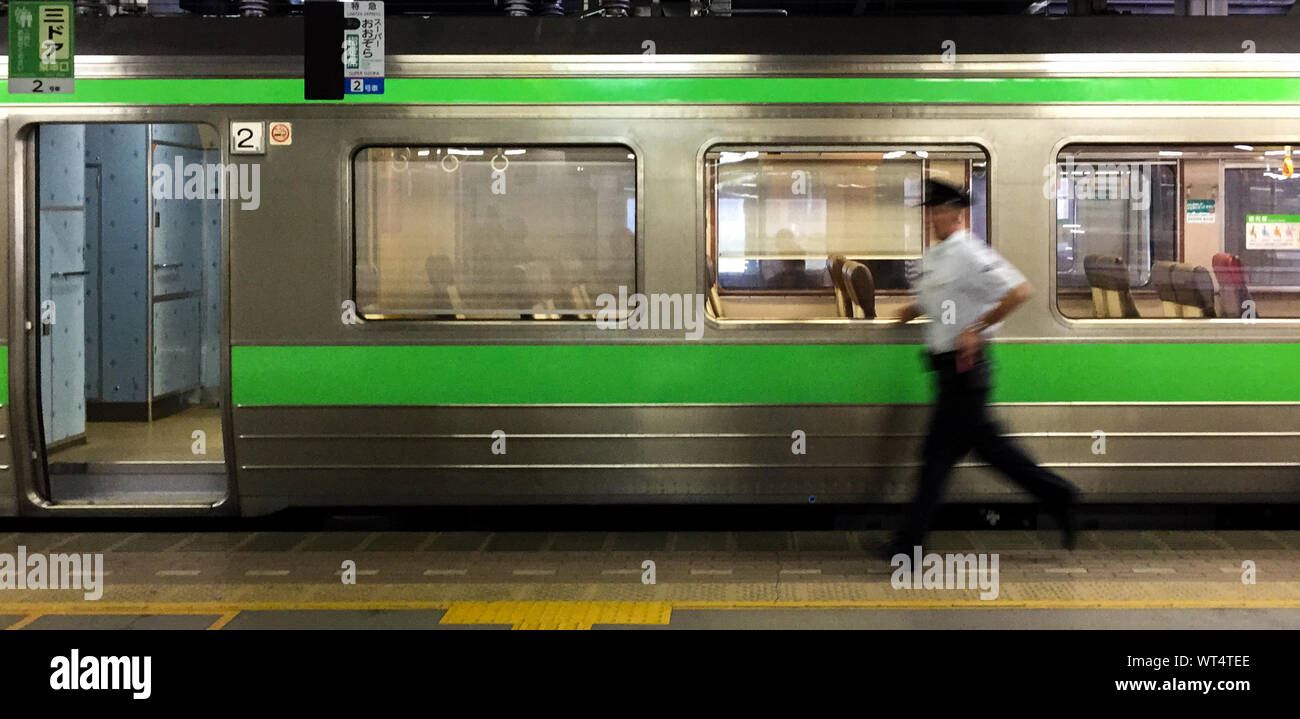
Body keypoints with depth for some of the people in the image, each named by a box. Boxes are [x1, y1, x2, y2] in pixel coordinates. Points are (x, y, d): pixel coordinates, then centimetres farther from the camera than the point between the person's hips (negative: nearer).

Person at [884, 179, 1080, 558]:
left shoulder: (970, 255, -15)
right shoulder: (932, 258, 12)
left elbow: (1020, 291, -22)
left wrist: (976, 330, -20)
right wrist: (910, 311, 9)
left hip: (965, 367, -9)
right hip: (949, 367, 9)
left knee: (939, 453, -4)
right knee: (987, 444, 14)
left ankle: (910, 541, 3)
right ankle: (1059, 495, 25)